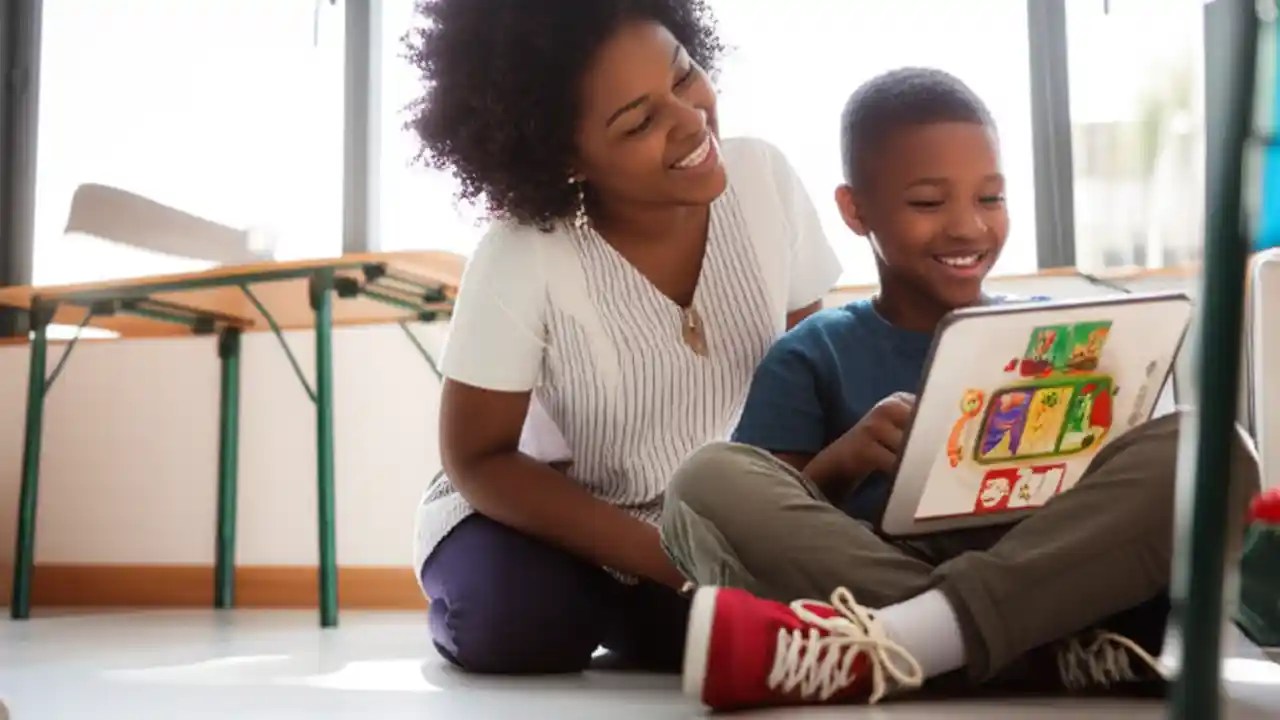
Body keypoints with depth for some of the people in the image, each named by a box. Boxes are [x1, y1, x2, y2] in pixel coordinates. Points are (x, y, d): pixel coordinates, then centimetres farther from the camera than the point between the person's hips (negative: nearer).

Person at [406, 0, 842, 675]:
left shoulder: (764, 180, -16)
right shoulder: (522, 257, -26)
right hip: (548, 515, -2)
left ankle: (624, 619, 10)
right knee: (510, 622, -32)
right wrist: (672, 563, -28)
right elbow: (478, 461, -18)